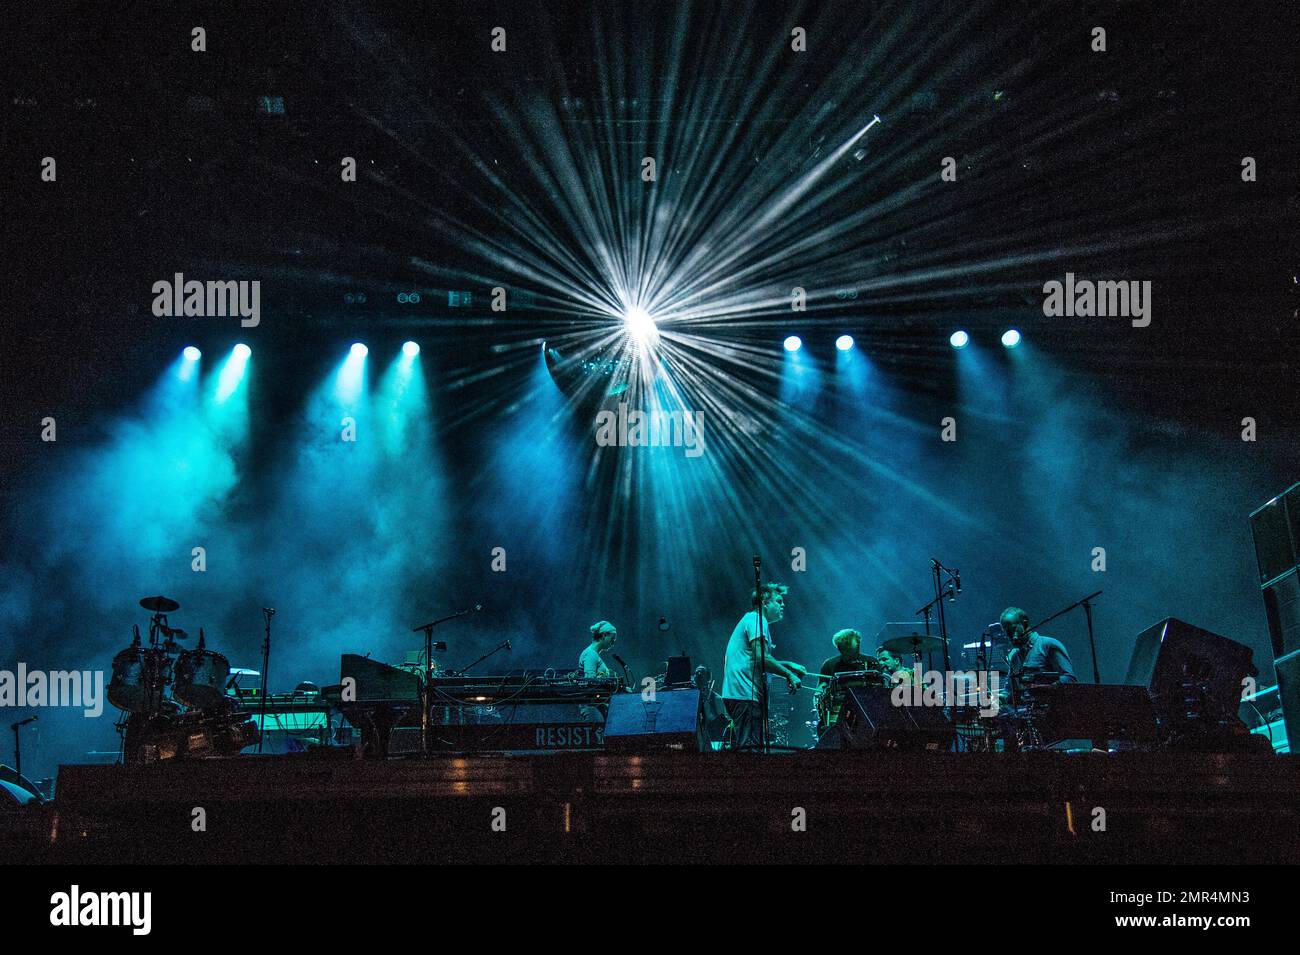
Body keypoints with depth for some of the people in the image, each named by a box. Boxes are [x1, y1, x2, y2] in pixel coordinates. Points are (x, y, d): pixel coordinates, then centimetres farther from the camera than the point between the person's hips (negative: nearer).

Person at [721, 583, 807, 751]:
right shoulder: (756, 620, -7)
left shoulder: (751, 620, 25)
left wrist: (788, 665, 20)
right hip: (745, 693, -11)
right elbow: (760, 658, -18)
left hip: (736, 694, 11)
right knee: (749, 749, -16)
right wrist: (789, 674, -11)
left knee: (741, 747, 11)